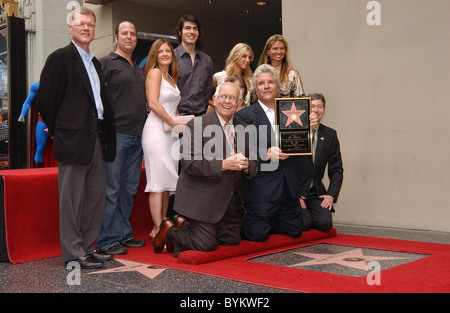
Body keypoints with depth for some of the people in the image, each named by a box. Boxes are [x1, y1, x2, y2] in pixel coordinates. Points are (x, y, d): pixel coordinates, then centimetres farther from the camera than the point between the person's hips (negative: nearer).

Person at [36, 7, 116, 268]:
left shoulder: (95, 63, 18)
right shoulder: (61, 58, -6)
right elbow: (45, 99, -8)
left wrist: (103, 133, 11)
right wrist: (58, 130, -1)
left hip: (95, 139, 8)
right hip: (73, 139, -8)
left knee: (96, 195, 11)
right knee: (72, 198, -1)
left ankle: (87, 247, 23)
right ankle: (73, 253, 9)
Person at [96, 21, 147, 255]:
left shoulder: (138, 69, 20)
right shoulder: (107, 63, -1)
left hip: (136, 136, 7)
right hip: (115, 134, -7)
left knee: (130, 188, 11)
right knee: (111, 189, -4)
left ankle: (124, 233, 21)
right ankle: (108, 240, 3)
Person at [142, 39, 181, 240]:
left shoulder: (171, 78, 21)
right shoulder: (154, 72, -3)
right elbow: (153, 103, -15)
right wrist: (175, 124, -13)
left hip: (170, 133, 8)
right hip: (156, 131, -8)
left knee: (167, 182, 7)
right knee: (158, 182, -9)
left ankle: (162, 228, 13)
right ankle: (158, 230, -6)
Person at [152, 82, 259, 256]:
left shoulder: (244, 129, 11)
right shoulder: (197, 125, -10)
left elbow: (254, 162, 13)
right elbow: (188, 162, -18)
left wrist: (246, 165, -12)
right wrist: (223, 165, -25)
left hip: (231, 200, 7)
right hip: (202, 198, -7)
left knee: (232, 240, 11)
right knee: (206, 245, -9)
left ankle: (183, 225, 26)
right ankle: (169, 230, 19)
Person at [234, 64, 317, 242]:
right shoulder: (244, 116, -4)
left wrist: (309, 127, -10)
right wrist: (266, 154, -23)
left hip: (288, 182, 5)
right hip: (261, 184, -5)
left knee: (294, 230, 12)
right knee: (258, 235, -5)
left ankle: (267, 222, 37)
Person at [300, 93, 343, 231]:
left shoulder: (330, 135, 7)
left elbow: (336, 169, 8)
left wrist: (331, 195, -5)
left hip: (315, 193, 4)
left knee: (325, 223, -16)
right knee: (304, 223, -22)